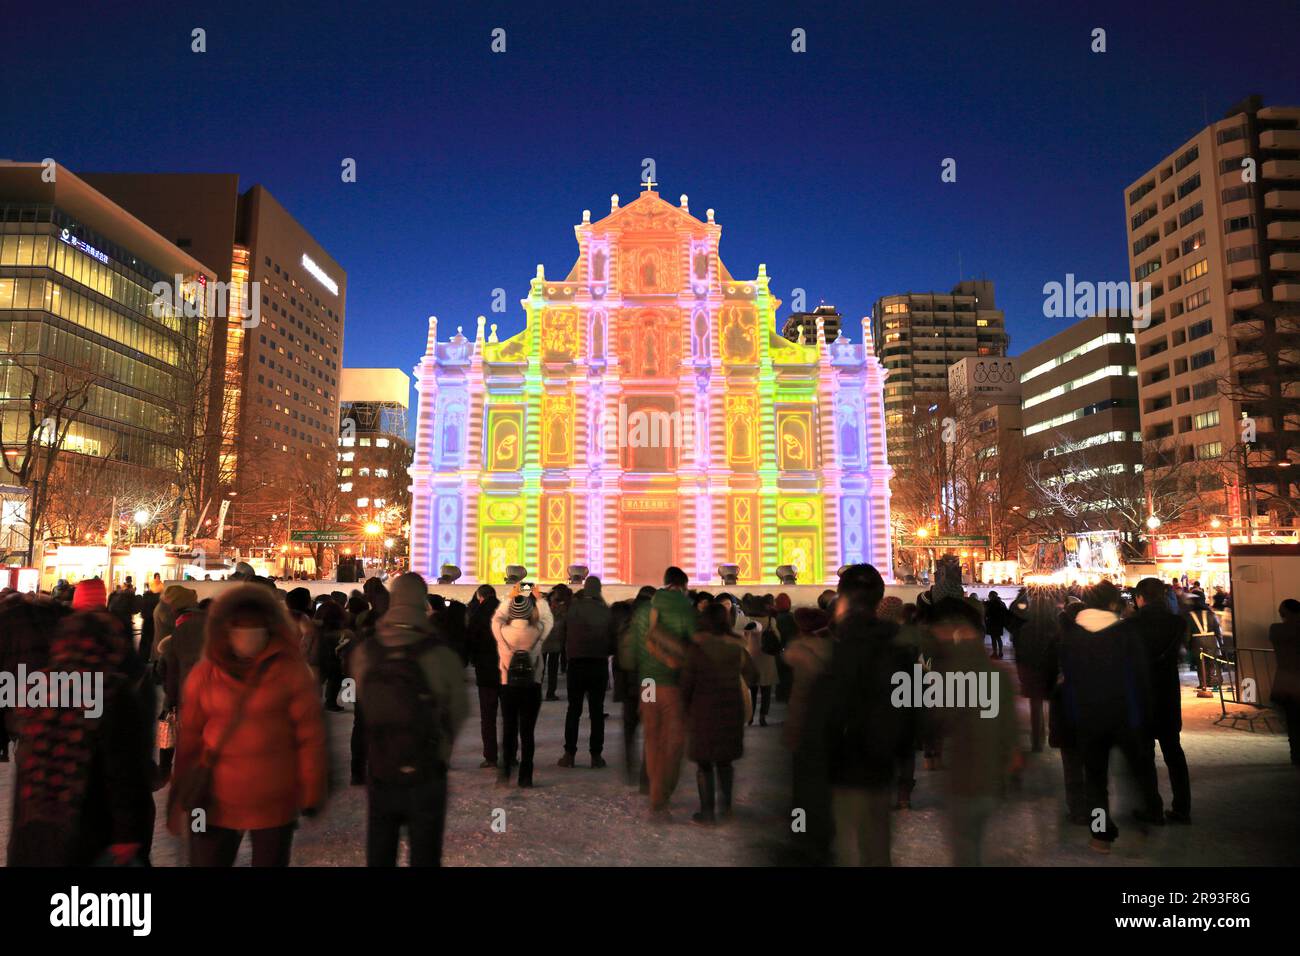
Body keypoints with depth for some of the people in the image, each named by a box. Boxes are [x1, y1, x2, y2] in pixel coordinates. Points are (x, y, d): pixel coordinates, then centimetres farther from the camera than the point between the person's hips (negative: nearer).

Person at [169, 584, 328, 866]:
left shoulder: (291, 670, -7)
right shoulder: (204, 674, 1)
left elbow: (310, 735, -7)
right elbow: (190, 737, 5)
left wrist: (311, 791, -6)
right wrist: (181, 796, 7)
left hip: (275, 802, -2)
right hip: (215, 801, 2)